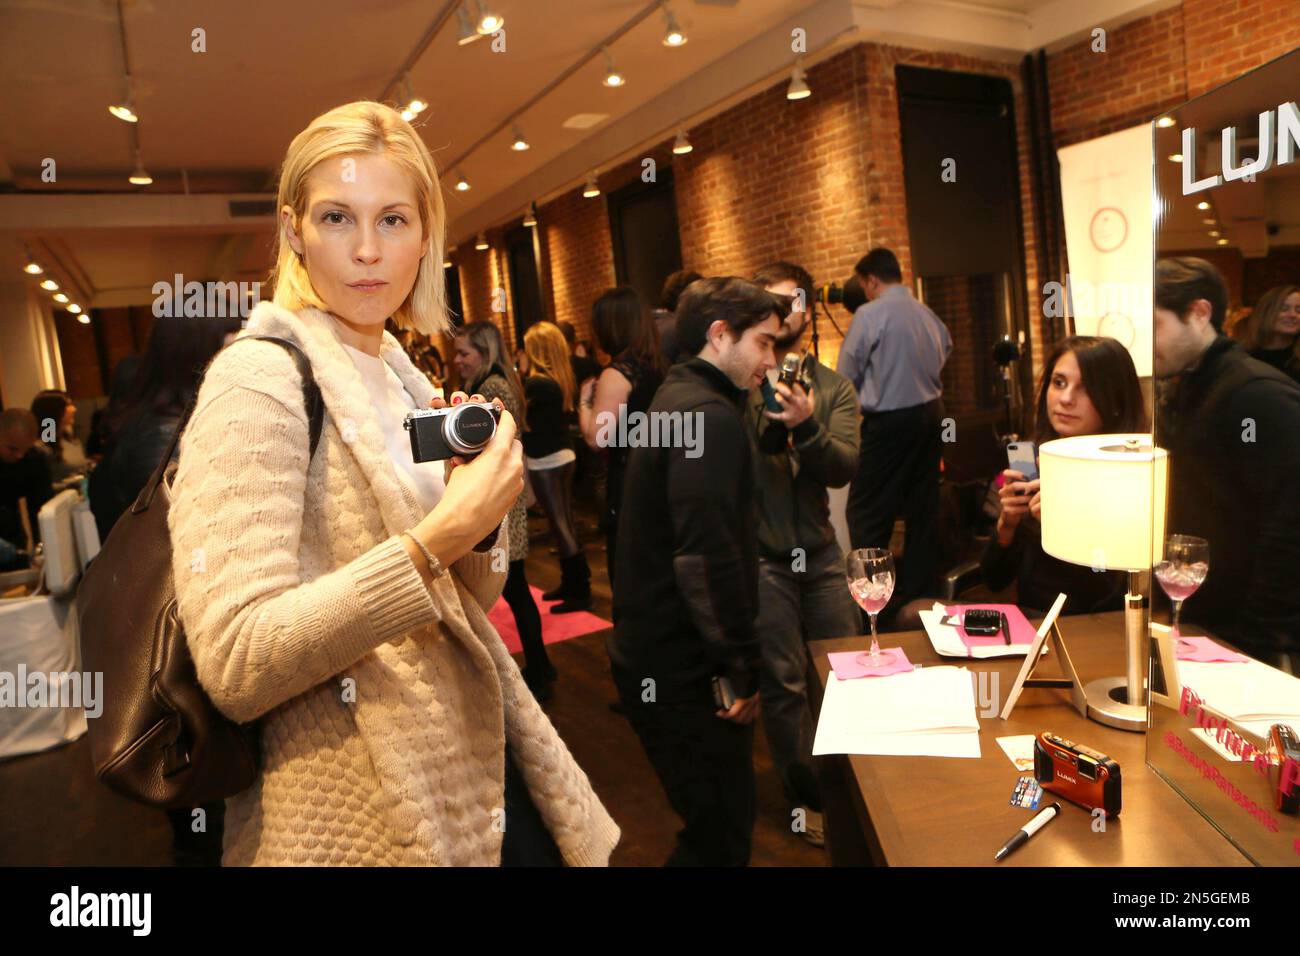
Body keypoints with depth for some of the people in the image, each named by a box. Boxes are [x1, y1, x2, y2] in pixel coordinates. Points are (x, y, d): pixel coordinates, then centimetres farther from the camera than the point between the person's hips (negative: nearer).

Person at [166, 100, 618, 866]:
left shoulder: (404, 379, 6)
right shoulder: (259, 377, -15)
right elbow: (233, 663, -23)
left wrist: (482, 511, -10)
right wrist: (435, 539, -29)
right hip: (364, 813, -6)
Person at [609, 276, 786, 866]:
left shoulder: (677, 401, 14)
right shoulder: (710, 416, -18)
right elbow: (710, 557, -27)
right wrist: (744, 671, -18)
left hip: (654, 657, 10)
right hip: (681, 671, -10)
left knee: (717, 820, 20)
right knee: (722, 836, 2)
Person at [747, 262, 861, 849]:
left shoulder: (833, 388, 4)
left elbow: (843, 469, -10)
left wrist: (806, 427, -28)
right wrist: (771, 425, -28)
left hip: (820, 551, 3)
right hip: (760, 556, -3)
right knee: (783, 683, 5)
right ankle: (805, 796, 24)